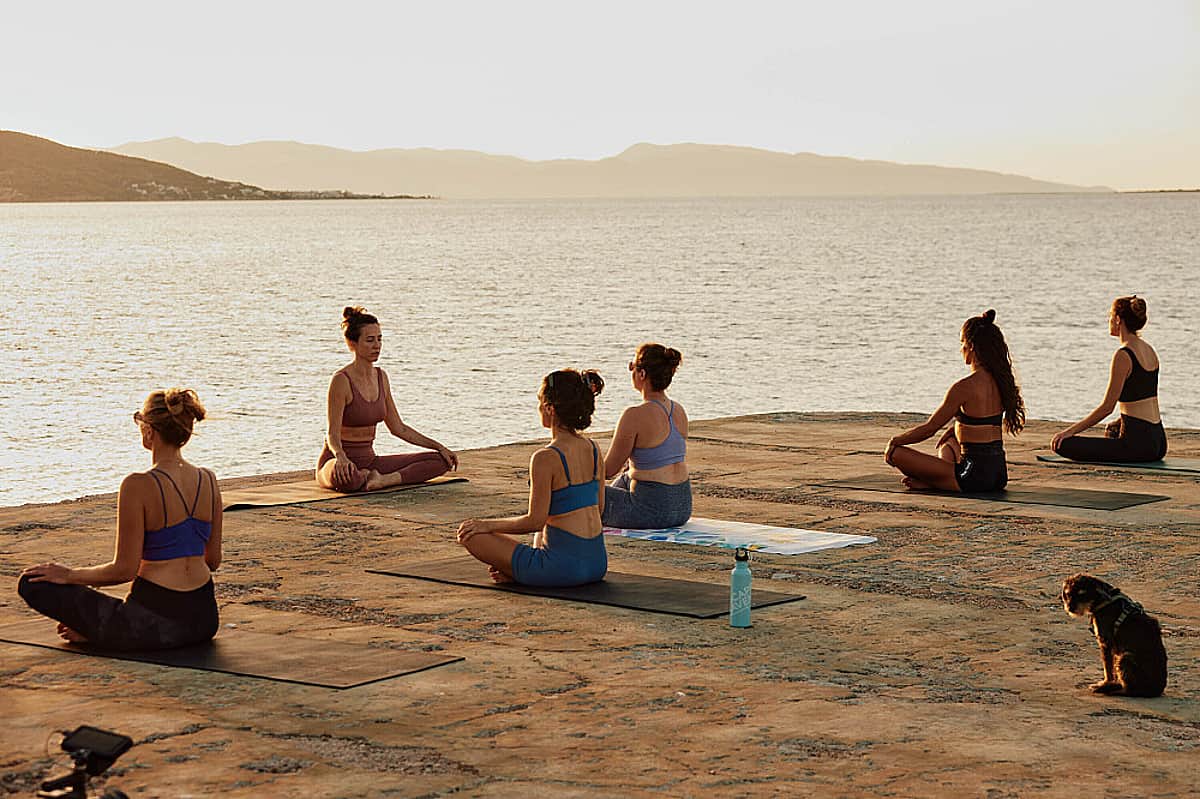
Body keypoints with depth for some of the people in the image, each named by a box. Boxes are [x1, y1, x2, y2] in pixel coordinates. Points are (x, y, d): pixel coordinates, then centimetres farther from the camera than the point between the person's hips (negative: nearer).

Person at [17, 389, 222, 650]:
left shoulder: (139, 486, -15)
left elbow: (124, 569, -13)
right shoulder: (208, 480, 3)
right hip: (205, 619, 6)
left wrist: (70, 575, 2)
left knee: (32, 582, 5)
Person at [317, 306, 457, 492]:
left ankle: (385, 480, -17)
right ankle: (363, 478, -11)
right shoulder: (341, 380, -15)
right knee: (345, 477, -45)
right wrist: (341, 457, -43)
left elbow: (398, 428, 14)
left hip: (369, 461, 7)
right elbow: (333, 434, -20)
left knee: (442, 460, -3)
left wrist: (439, 447, 9)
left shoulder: (381, 377, 8)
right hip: (339, 462, -7)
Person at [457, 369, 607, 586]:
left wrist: (488, 525, -2)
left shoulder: (546, 458, -19)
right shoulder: (592, 449, 3)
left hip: (563, 566, -7)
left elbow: (535, 521, -16)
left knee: (470, 534, 4)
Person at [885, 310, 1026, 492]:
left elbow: (929, 428, -9)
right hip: (999, 475, 8)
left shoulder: (965, 387, -17)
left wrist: (895, 441, 5)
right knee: (950, 440, 39)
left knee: (894, 453, -6)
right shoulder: (999, 381, 6)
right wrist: (953, 429, 31)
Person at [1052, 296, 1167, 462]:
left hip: (1139, 444, -9)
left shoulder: (1123, 355, -15)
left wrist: (1071, 430, -9)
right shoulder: (1149, 350, 12)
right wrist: (1116, 423, 32)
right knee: (1112, 429, 43)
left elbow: (1107, 407, -15)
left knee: (1063, 444, -11)